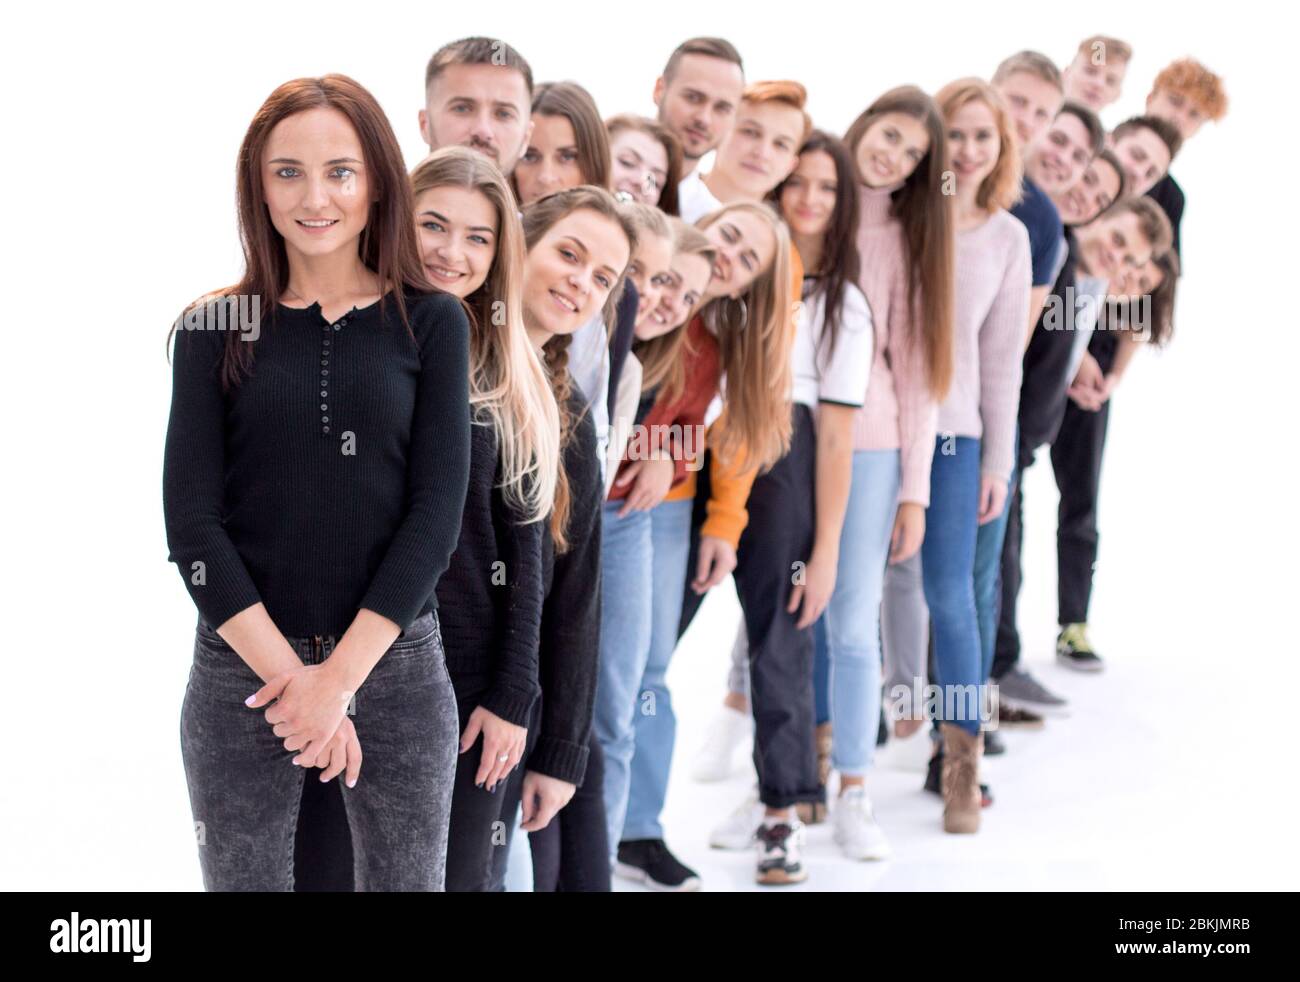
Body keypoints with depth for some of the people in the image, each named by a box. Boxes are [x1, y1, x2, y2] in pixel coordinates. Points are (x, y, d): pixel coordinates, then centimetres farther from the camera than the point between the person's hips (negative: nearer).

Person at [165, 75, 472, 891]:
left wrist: (339, 677, -12)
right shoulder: (215, 329, 2)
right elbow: (191, 519, -3)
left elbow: (438, 509, -4)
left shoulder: (432, 324, 1)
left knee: (406, 877, 5)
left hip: (396, 663, 0)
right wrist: (287, 672, -12)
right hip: (240, 670, 0)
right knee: (243, 877, 7)